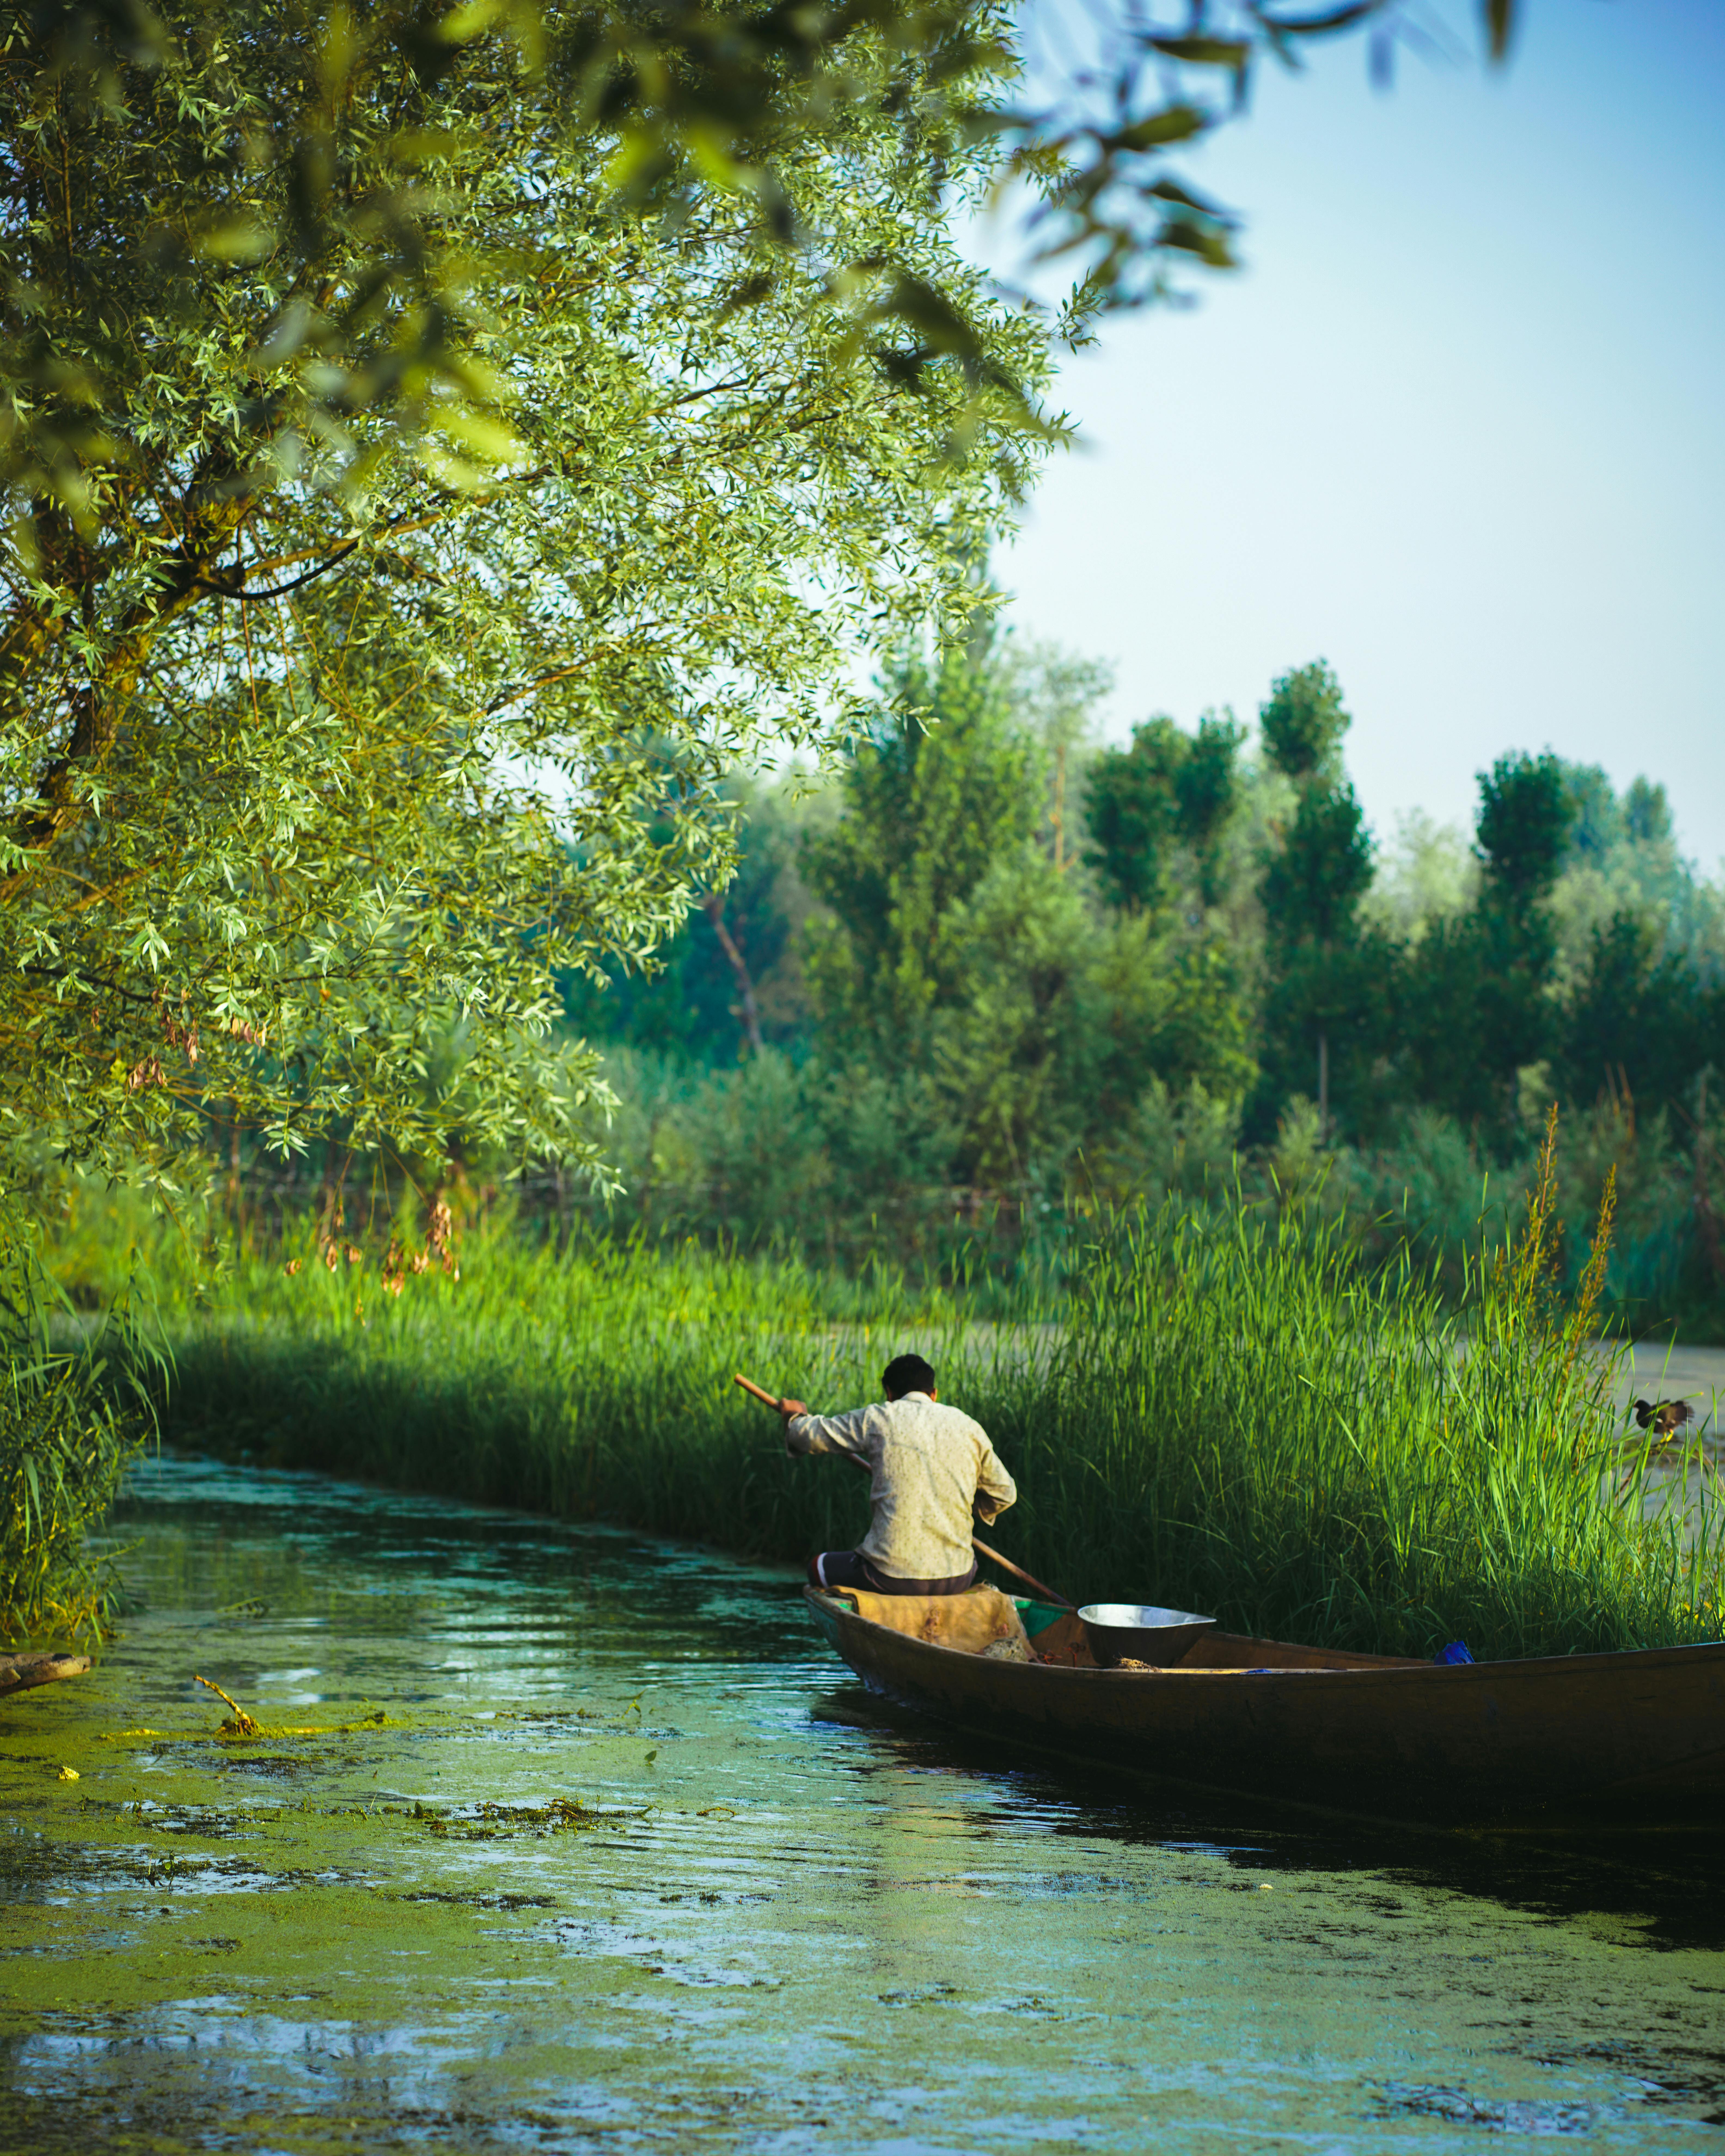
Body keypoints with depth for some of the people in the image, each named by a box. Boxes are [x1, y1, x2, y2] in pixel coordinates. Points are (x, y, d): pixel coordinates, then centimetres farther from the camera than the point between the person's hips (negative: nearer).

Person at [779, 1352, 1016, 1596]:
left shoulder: (878, 1419, 1)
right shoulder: (969, 1427, 8)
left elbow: (809, 1436, 10)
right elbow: (1004, 1494, 16)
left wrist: (796, 1417, 33)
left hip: (891, 1577, -3)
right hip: (957, 1580, 3)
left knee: (819, 1567, 26)